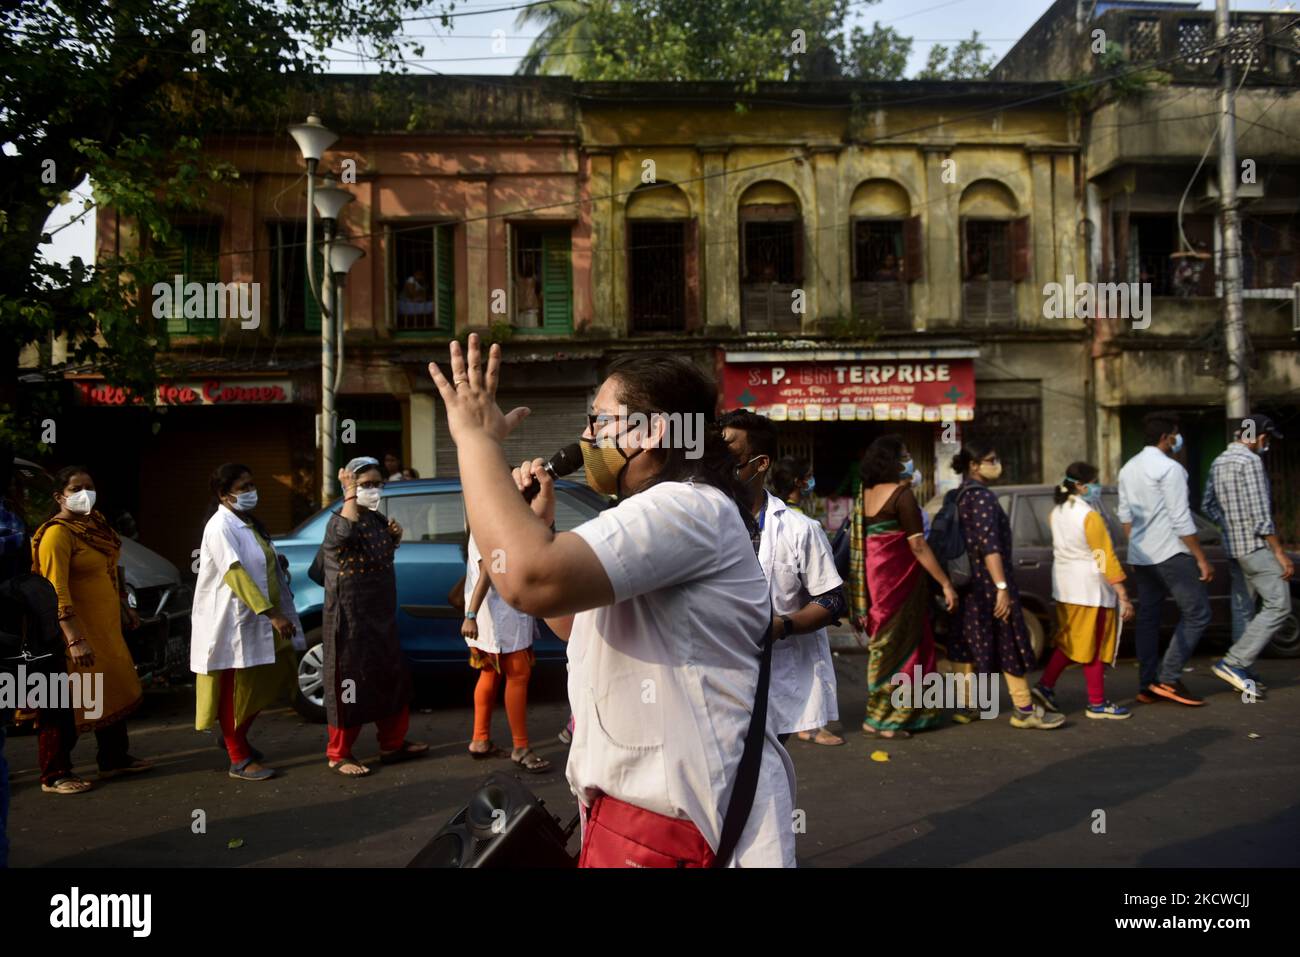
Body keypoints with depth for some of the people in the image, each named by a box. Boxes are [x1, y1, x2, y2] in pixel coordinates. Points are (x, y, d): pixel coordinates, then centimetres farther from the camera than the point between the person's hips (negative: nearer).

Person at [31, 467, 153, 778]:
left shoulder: (96, 521, 8)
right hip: (76, 630, -9)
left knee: (112, 692, 18)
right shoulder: (57, 534, -19)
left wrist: (125, 607, 21)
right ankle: (55, 773, 12)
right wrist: (74, 639, -31)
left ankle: (114, 758, 32)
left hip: (106, 625, 9)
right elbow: (56, 590, -25)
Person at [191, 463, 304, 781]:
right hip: (233, 623, -9)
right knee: (236, 690, 0)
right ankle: (239, 761, 8)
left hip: (260, 621, 9)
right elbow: (236, 575, -24)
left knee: (264, 683, 16)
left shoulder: (251, 524, 13)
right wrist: (272, 614, -29)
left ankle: (237, 737, 35)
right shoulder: (220, 527, -15)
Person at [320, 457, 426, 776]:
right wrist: (350, 493, -31)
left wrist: (395, 538, 7)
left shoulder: (377, 519, 10)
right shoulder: (339, 519, -14)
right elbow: (344, 532, -41)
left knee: (393, 679, 14)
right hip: (350, 618, -8)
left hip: (381, 617, 8)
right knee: (351, 684, -1)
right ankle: (338, 755, 13)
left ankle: (393, 744, 28)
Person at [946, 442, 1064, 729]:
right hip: (988, 583, -9)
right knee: (1009, 644, -2)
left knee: (969, 644, 12)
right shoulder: (982, 497, -17)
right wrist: (1002, 587, -26)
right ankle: (1024, 710, 4)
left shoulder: (960, 496, 12)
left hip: (969, 584, 9)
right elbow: (989, 546, -24)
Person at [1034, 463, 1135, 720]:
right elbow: (1106, 559, -18)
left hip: (1065, 587, 7)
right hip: (1091, 589, -7)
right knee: (1094, 646, 2)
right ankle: (1097, 704, 11)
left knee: (1070, 641, 17)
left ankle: (1045, 686, 13)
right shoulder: (1090, 516, -17)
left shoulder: (1057, 513, 7)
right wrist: (1123, 596, -16)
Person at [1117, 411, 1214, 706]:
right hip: (1170, 554, -8)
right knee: (1197, 614, -1)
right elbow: (1181, 520, -16)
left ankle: (1147, 686, 12)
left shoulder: (1128, 468, 12)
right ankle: (1169, 678, -5)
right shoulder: (1170, 468, -13)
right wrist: (1201, 558, -12)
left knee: (1148, 617, 10)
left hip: (1141, 556, 9)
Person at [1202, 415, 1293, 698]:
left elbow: (1207, 504, 18)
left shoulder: (1219, 461, 12)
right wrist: (1280, 553, -16)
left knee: (1243, 610, 12)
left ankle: (1244, 675, 16)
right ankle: (1233, 662, -10)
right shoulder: (1250, 461, -15)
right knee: (1278, 605, -6)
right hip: (1255, 546, -9)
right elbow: (1261, 514, -19)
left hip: (1233, 546, 9)